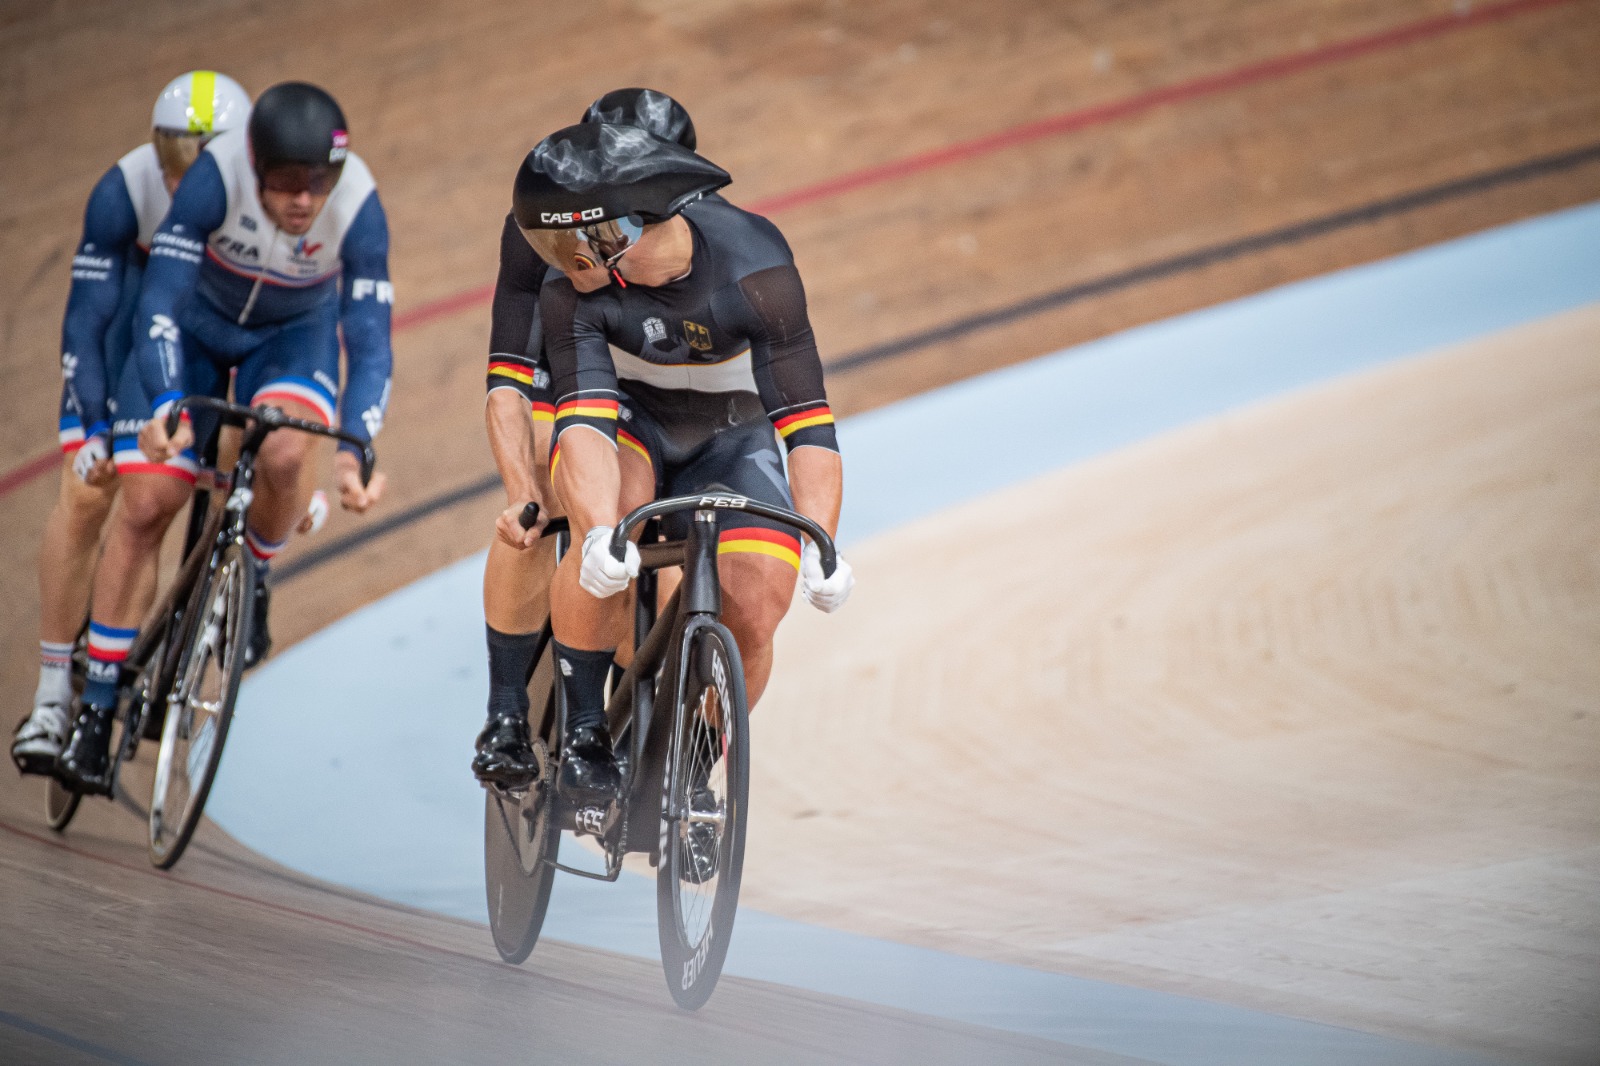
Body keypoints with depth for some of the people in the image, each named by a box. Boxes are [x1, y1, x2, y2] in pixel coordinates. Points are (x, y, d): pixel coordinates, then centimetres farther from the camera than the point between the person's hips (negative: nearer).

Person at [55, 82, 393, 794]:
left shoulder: (358, 206, -32)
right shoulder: (218, 174, -35)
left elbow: (370, 341, -33)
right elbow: (159, 303, -38)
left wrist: (354, 450, -48)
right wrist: (166, 408, -53)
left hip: (294, 332, 0)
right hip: (196, 322, 0)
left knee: (284, 454, -31)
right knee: (146, 502, -9)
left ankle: (252, 577, 4)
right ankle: (95, 707, 4)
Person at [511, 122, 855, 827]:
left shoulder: (753, 266, -32)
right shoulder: (574, 290, -28)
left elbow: (806, 420, -33)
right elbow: (584, 421, -38)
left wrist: (820, 547, -45)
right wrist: (600, 532, -56)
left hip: (730, 442, 1)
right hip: (627, 424, 0)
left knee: (756, 607, -21)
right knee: (608, 538, -35)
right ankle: (583, 732, -16)